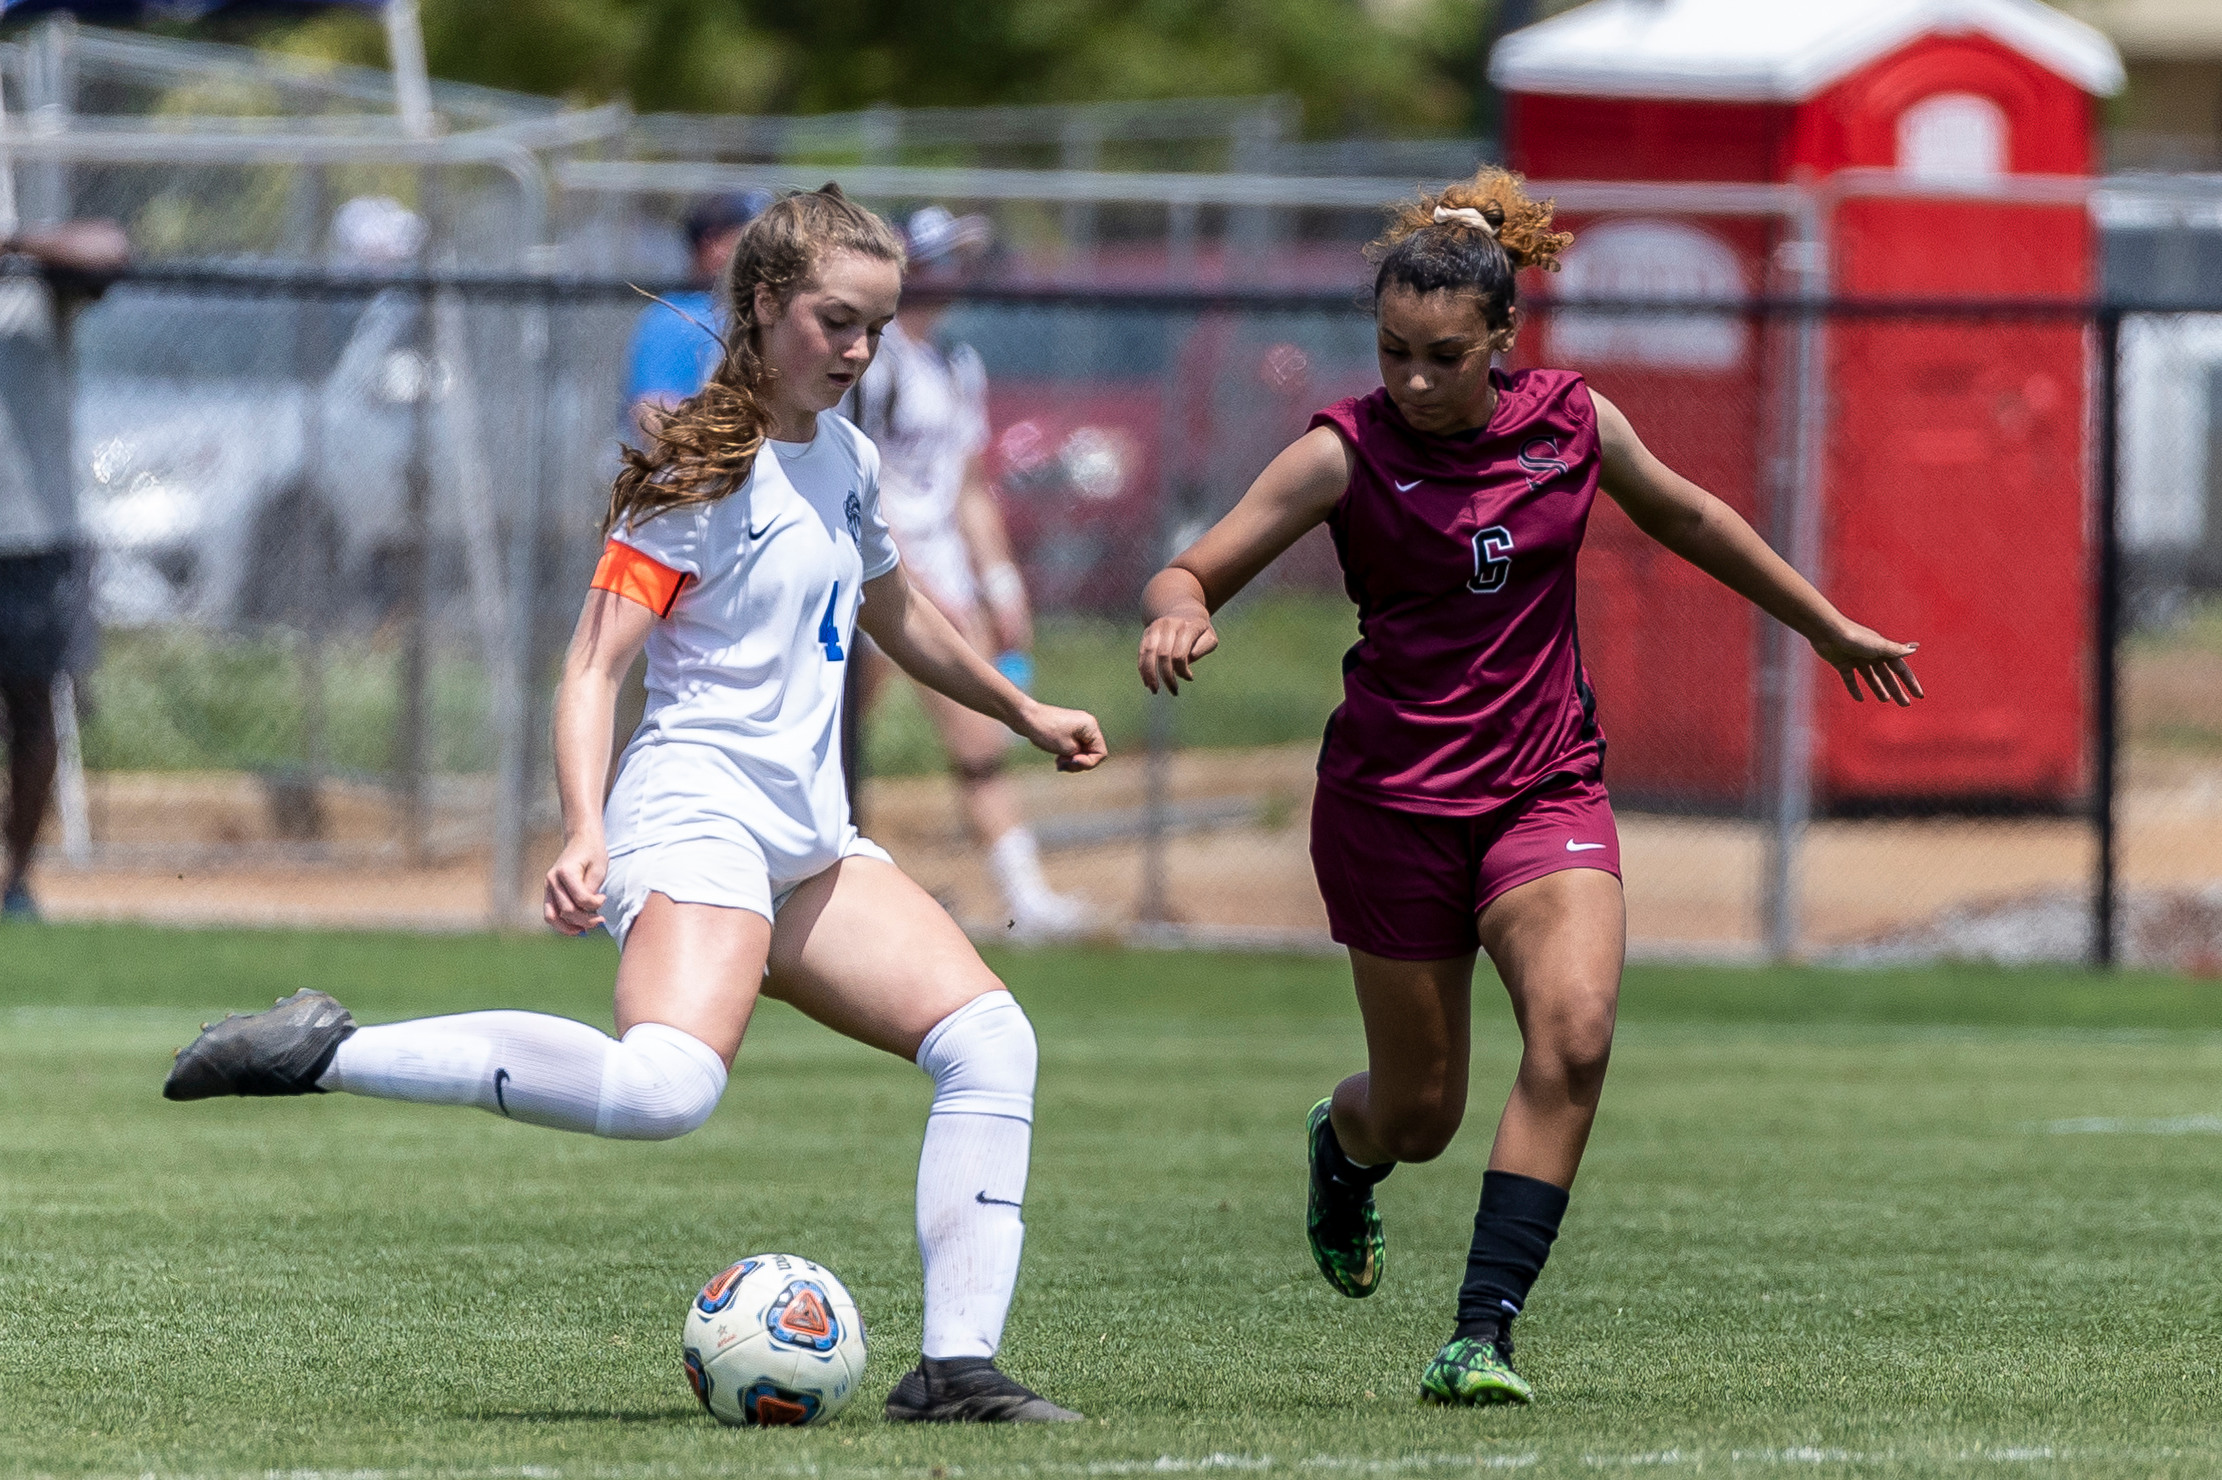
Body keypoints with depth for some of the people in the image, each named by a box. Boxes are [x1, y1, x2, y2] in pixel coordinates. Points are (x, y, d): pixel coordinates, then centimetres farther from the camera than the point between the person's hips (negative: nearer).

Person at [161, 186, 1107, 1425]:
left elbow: (894, 615, 37)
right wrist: (586, 836, -27)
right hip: (697, 820, -9)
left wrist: (1022, 710, 48)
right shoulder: (706, 473, -8)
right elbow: (593, 670, -13)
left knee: (989, 1036, -4)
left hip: (809, 843, 9)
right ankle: (326, 1052, -27)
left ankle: (957, 1365, -3)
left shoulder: (845, 461, 17)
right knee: (665, 1088, -34)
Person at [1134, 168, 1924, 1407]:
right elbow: (1193, 573, -13)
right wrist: (1180, 614, -38)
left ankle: (1485, 1329, -21)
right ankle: (1343, 1144, 47)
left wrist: (1828, 626, 27)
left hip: (1547, 786, 2)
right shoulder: (1347, 453, -12)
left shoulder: (1573, 423, -3)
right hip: (1393, 798, -2)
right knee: (1420, 1114, 7)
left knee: (1575, 1028, -25)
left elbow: (1685, 518, 16)